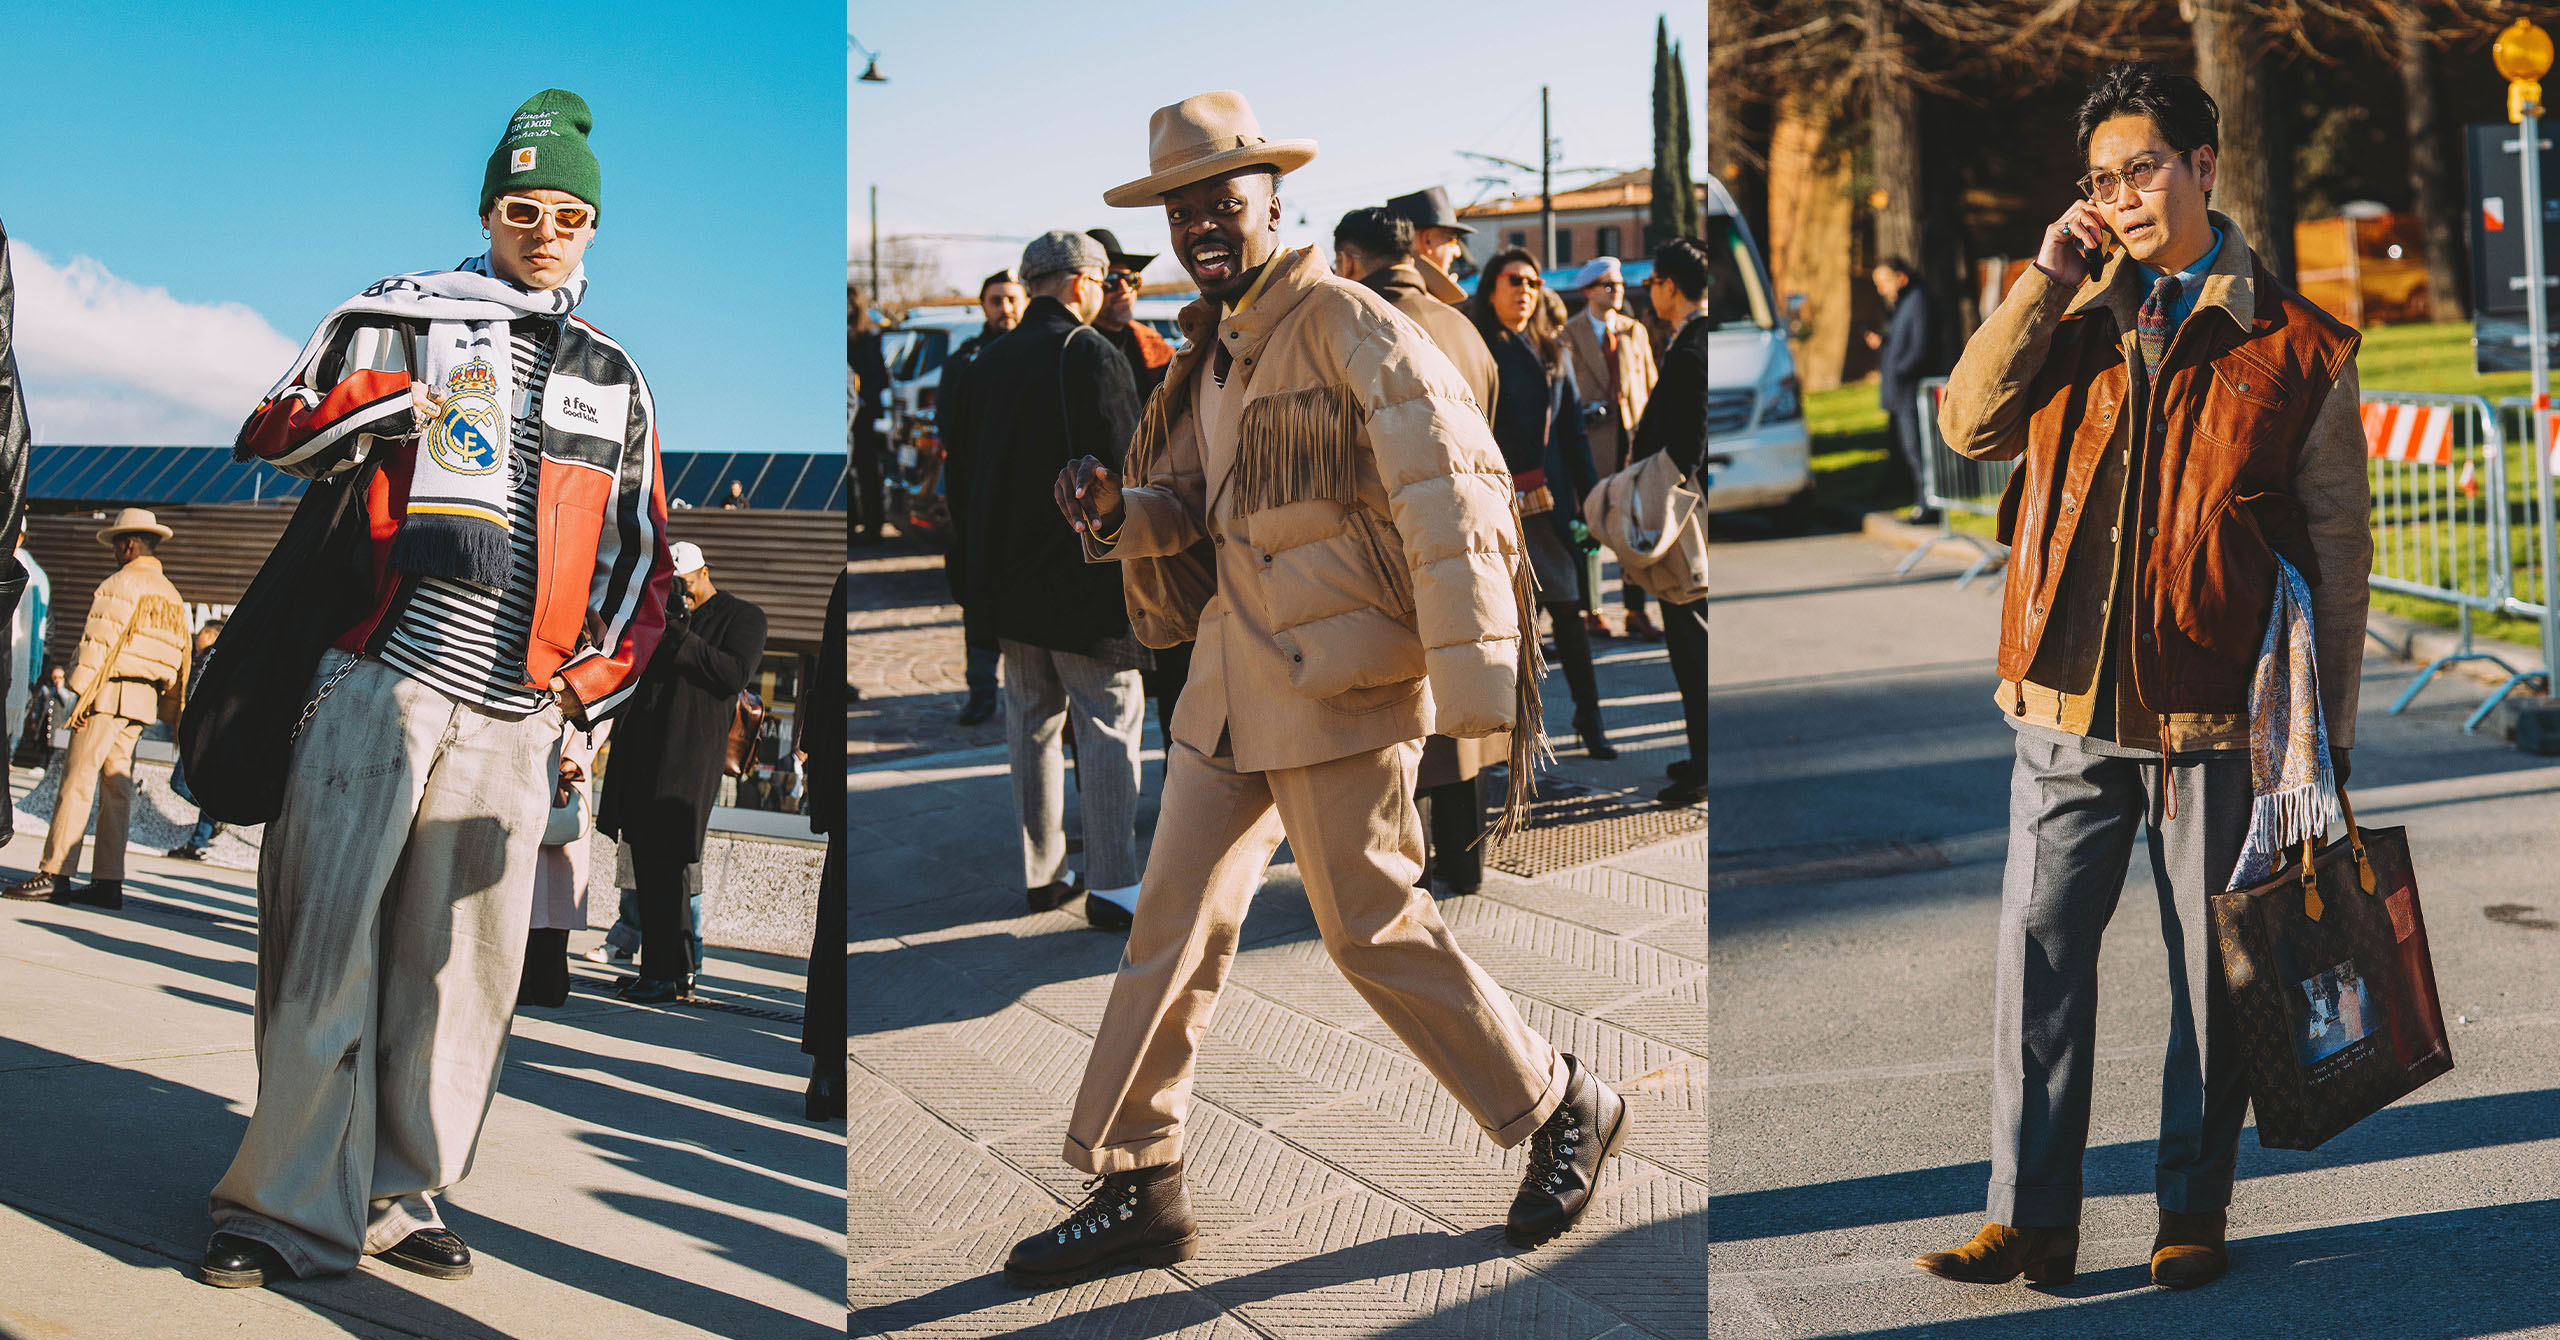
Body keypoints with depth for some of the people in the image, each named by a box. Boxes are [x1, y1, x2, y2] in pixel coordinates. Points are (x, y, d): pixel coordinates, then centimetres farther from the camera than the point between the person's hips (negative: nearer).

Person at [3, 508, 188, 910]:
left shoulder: (119, 585, -7)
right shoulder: (172, 596, 17)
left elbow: (98, 645, -13)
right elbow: (178, 658, 15)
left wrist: (82, 696, -12)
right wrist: (168, 708, 17)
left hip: (111, 693, -8)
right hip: (145, 698, 8)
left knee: (78, 782, -8)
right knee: (117, 789, 7)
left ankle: (54, 873, -11)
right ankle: (108, 881, 4)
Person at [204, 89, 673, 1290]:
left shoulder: (612, 377, 19)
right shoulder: (392, 320, 8)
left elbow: (639, 553, 23)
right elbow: (266, 446, 5)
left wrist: (596, 681, 10)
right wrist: (391, 403, -10)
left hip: (514, 716, 3)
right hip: (380, 680, -3)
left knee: (459, 964, 4)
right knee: (328, 945, -7)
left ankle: (398, 1198, 14)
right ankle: (291, 1211, -1)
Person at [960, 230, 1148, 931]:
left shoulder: (991, 361, 7)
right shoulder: (1094, 355, -12)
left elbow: (974, 470, 13)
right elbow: (1122, 470, -16)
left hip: (1011, 578, 6)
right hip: (1084, 578, -6)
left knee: (1031, 721, 13)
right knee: (1109, 721, -1)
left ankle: (1041, 872, 19)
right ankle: (1111, 885, -2)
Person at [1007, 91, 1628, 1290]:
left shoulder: (1350, 327, -11)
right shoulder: (1209, 357, 15)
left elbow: (1452, 505, -18)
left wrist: (1482, 691, -24)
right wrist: (1117, 512, -7)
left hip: (1338, 675, -8)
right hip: (1234, 674, 8)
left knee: (1372, 926, -2)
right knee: (1175, 920, 7)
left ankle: (1561, 1110, 17)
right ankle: (1134, 1189, 16)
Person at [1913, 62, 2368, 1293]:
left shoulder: (2296, 349, 0)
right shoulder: (2072, 319, 13)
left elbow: (2335, 553, 2)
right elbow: (1969, 426, -1)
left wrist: (2327, 731, 0)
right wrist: (2044, 283, -5)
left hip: (2214, 722, -3)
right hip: (2065, 712, 3)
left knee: (2211, 973, 7)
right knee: (2038, 958, 2)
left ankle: (2194, 1212, 21)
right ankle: (2031, 1216, 10)